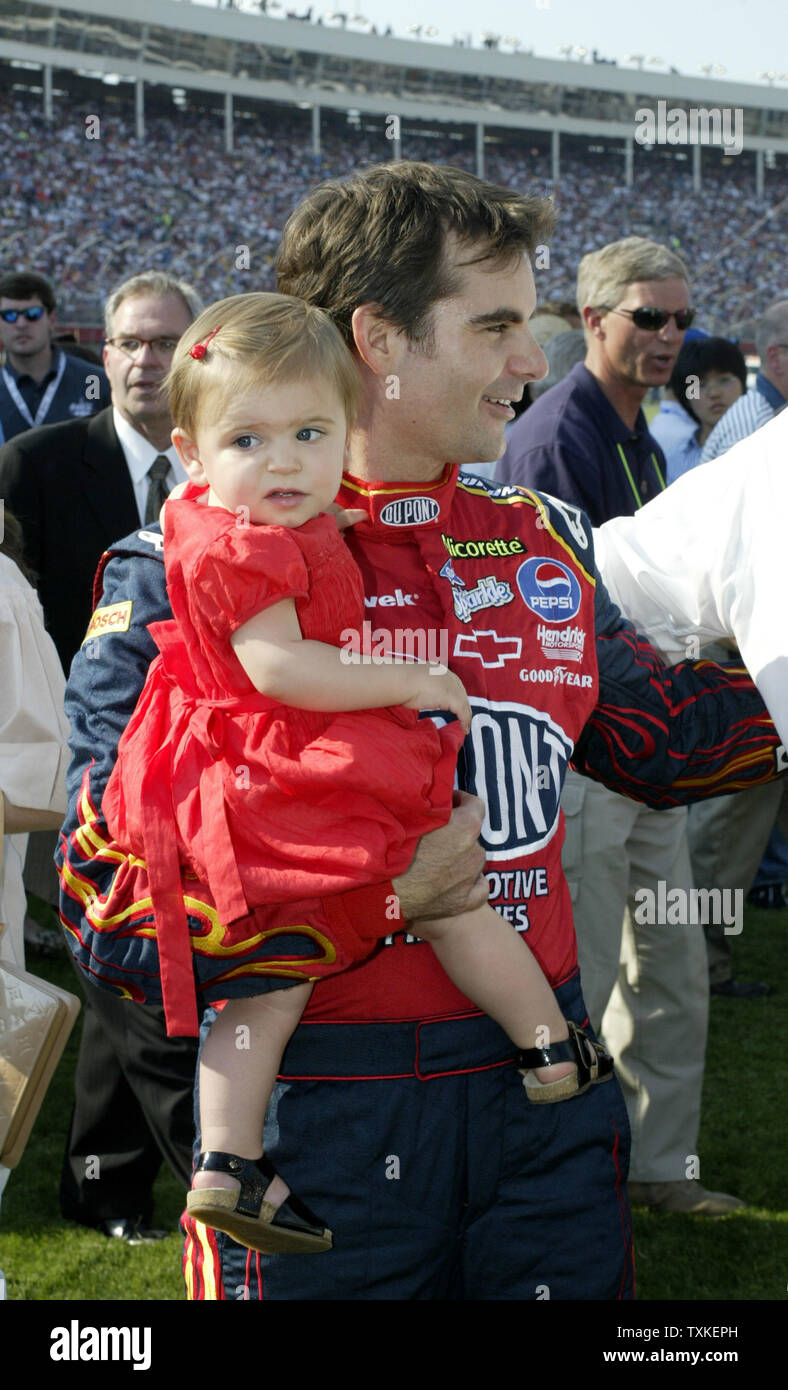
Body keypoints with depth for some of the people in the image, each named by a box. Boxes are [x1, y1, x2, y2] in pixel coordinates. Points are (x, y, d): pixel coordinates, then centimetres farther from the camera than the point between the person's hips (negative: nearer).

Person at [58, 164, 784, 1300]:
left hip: (544, 1089, 5)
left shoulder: (544, 541, 8)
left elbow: (658, 735, 23)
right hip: (319, 1112, -5)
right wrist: (373, 892, -22)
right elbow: (110, 906, -14)